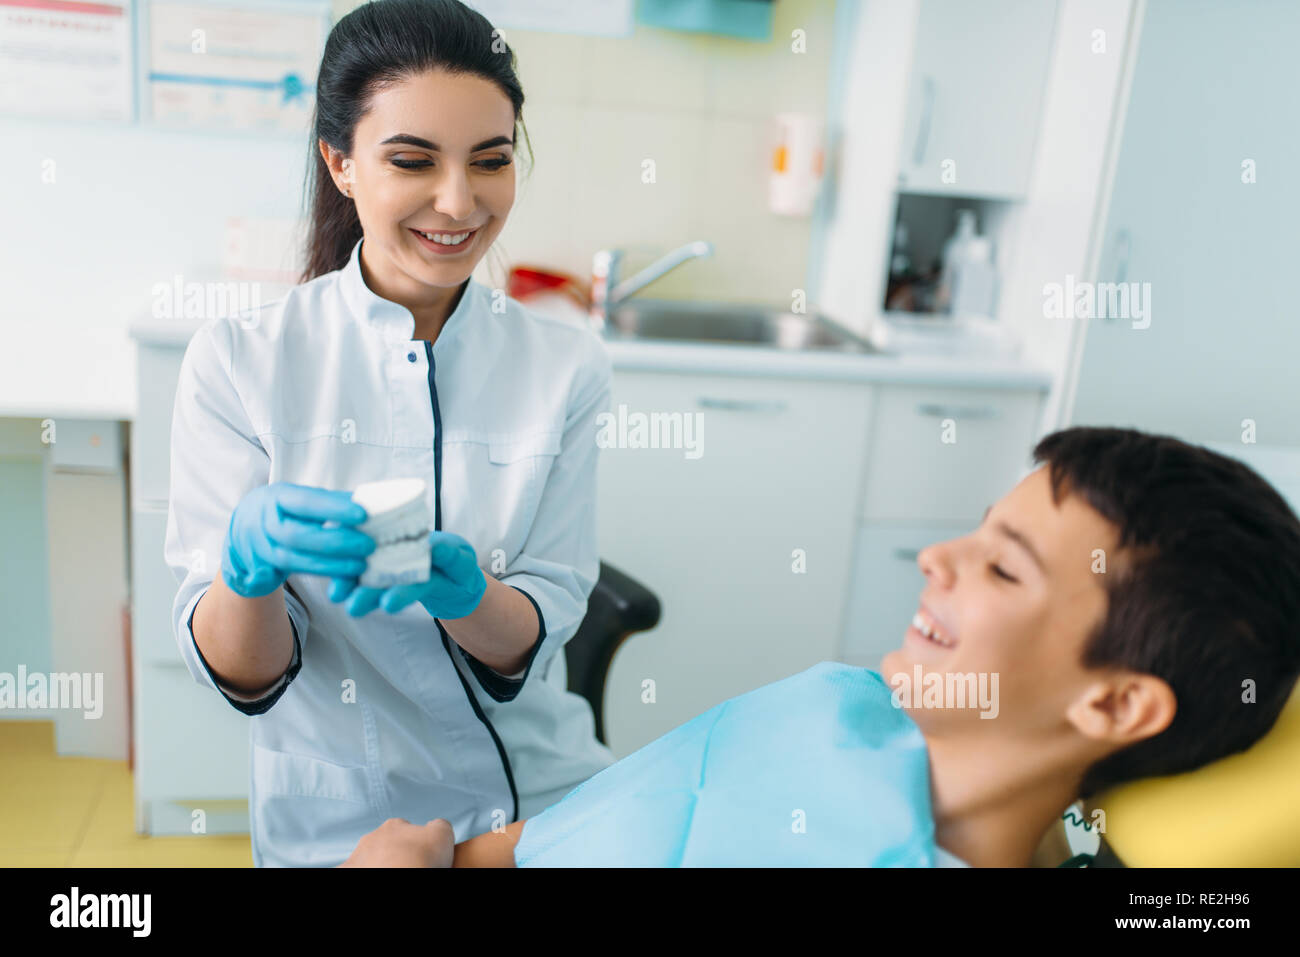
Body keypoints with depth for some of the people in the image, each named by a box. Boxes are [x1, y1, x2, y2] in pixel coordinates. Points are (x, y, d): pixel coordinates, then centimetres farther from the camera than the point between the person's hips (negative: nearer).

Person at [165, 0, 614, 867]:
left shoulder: (565, 365, -2)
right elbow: (241, 677, -8)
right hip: (336, 820, 0)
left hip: (542, 797, 1)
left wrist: (457, 587, -26)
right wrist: (248, 562, -29)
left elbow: (538, 631, -5)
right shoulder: (238, 362, -7)